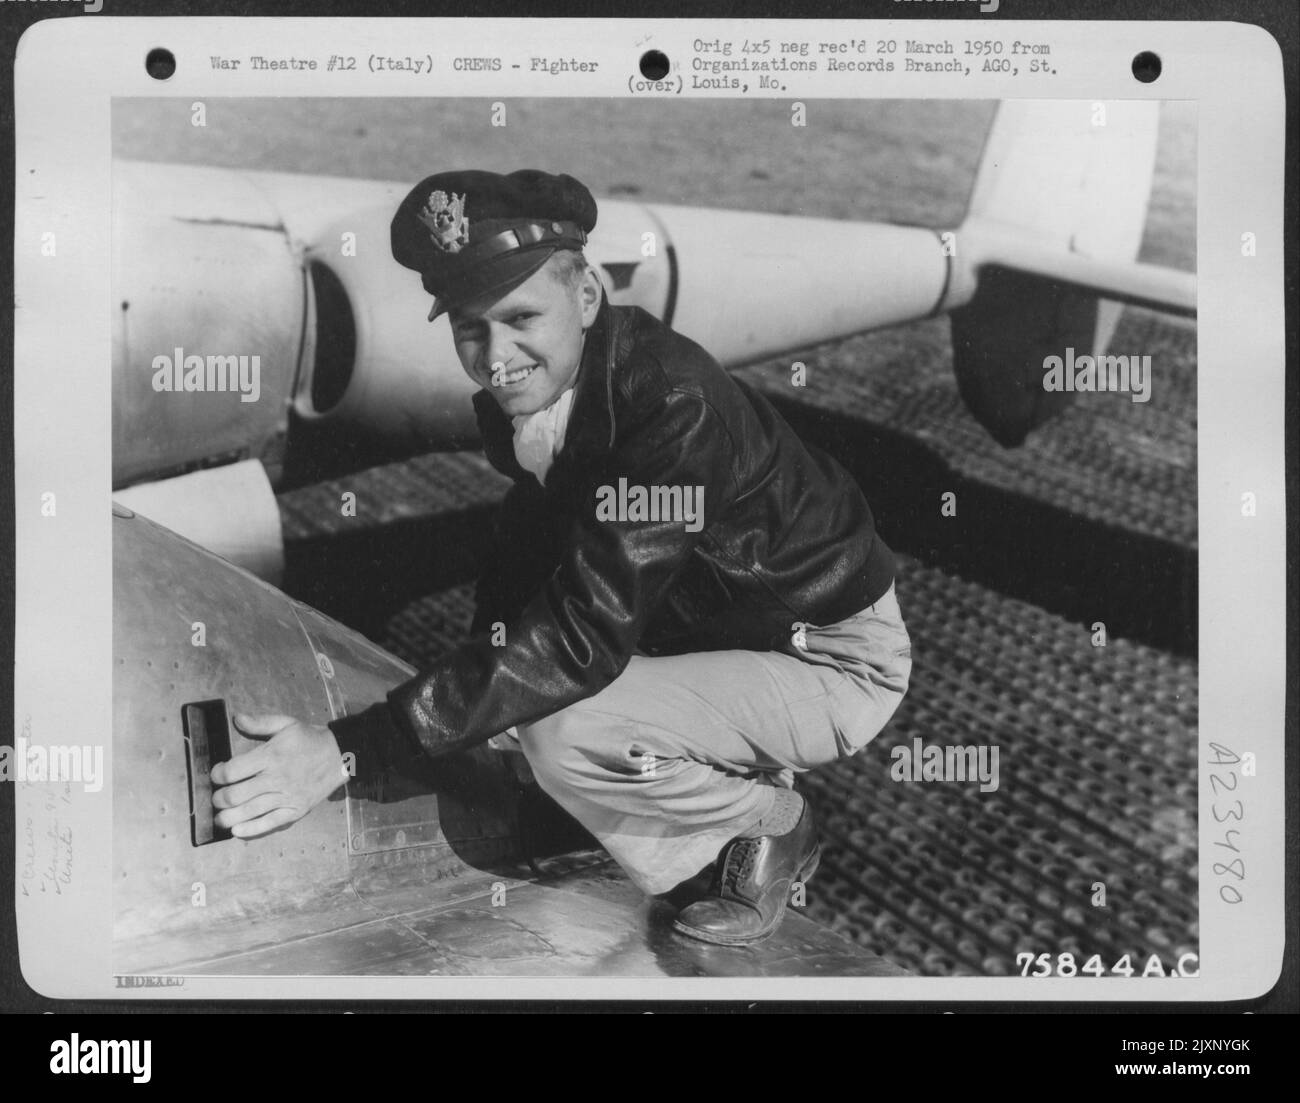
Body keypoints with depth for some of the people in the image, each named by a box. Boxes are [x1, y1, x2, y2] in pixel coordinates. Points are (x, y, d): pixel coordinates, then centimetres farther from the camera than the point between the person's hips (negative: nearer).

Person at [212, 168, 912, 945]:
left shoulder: (672, 402, -33)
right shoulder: (525, 391, -8)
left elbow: (582, 634, -39)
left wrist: (350, 749, -41)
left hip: (836, 659, -8)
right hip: (716, 628, 8)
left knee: (568, 736, -26)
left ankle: (775, 829, 2)